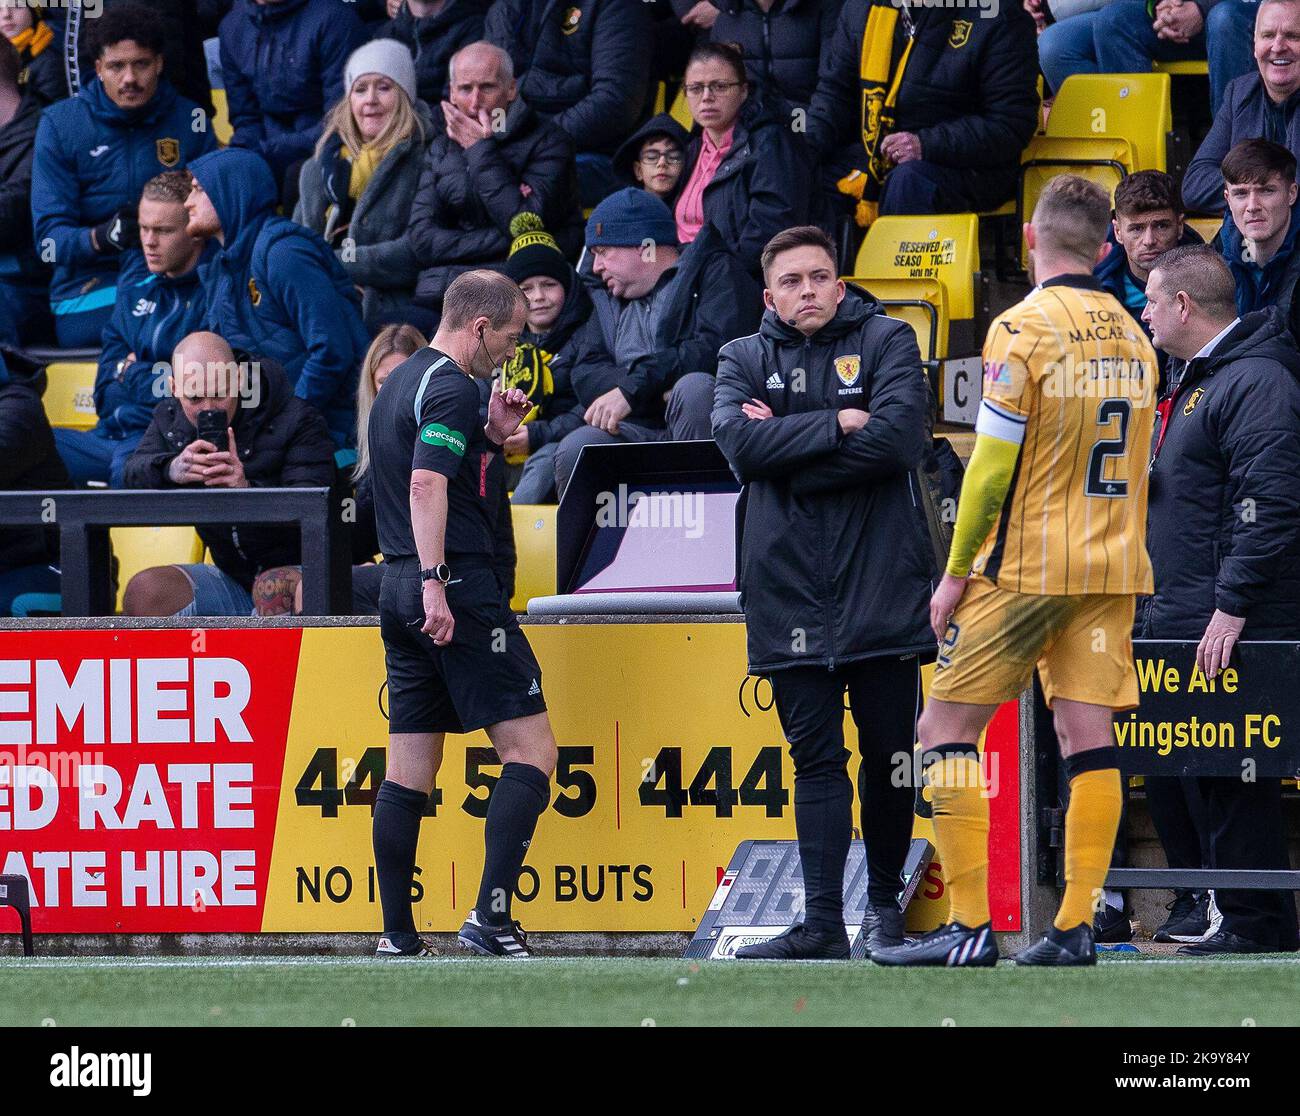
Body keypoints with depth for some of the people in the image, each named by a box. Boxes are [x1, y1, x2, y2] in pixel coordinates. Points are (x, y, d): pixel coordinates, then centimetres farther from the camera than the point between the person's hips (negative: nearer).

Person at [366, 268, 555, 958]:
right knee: (531, 750, -7)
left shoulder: (400, 382, 19)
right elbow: (426, 486, -23)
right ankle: (491, 916, -17)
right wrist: (433, 583, -28)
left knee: (409, 770, 8)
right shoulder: (451, 387, -11)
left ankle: (397, 937, 6)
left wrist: (493, 437, 17)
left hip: (400, 592, 10)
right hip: (458, 590, -10)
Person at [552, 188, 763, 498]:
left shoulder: (717, 271, 8)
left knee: (694, 387, -35)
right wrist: (659, 392, -11)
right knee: (575, 448, -26)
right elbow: (586, 374, 8)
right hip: (637, 432, 4)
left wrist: (633, 388, -13)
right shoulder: (606, 299, 25)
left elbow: (715, 348, -11)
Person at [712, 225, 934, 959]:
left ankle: (885, 900, 20)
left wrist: (786, 444, -8)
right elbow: (739, 441, -7)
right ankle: (823, 923, -2)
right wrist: (836, 426, -13)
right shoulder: (745, 360, 12)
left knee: (889, 750, 4)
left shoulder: (887, 342, 4)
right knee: (816, 758, 1)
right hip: (790, 592, 2)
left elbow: (902, 435, -12)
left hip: (881, 587, -1)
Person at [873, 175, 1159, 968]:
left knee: (947, 728, -1)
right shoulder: (1133, 337, 10)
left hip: (1027, 568, -6)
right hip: (1114, 571, 6)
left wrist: (956, 574, -6)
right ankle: (1077, 926, -3)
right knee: (1089, 737, 3)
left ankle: (971, 926, -8)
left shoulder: (1023, 329, -10)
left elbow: (992, 464, -12)